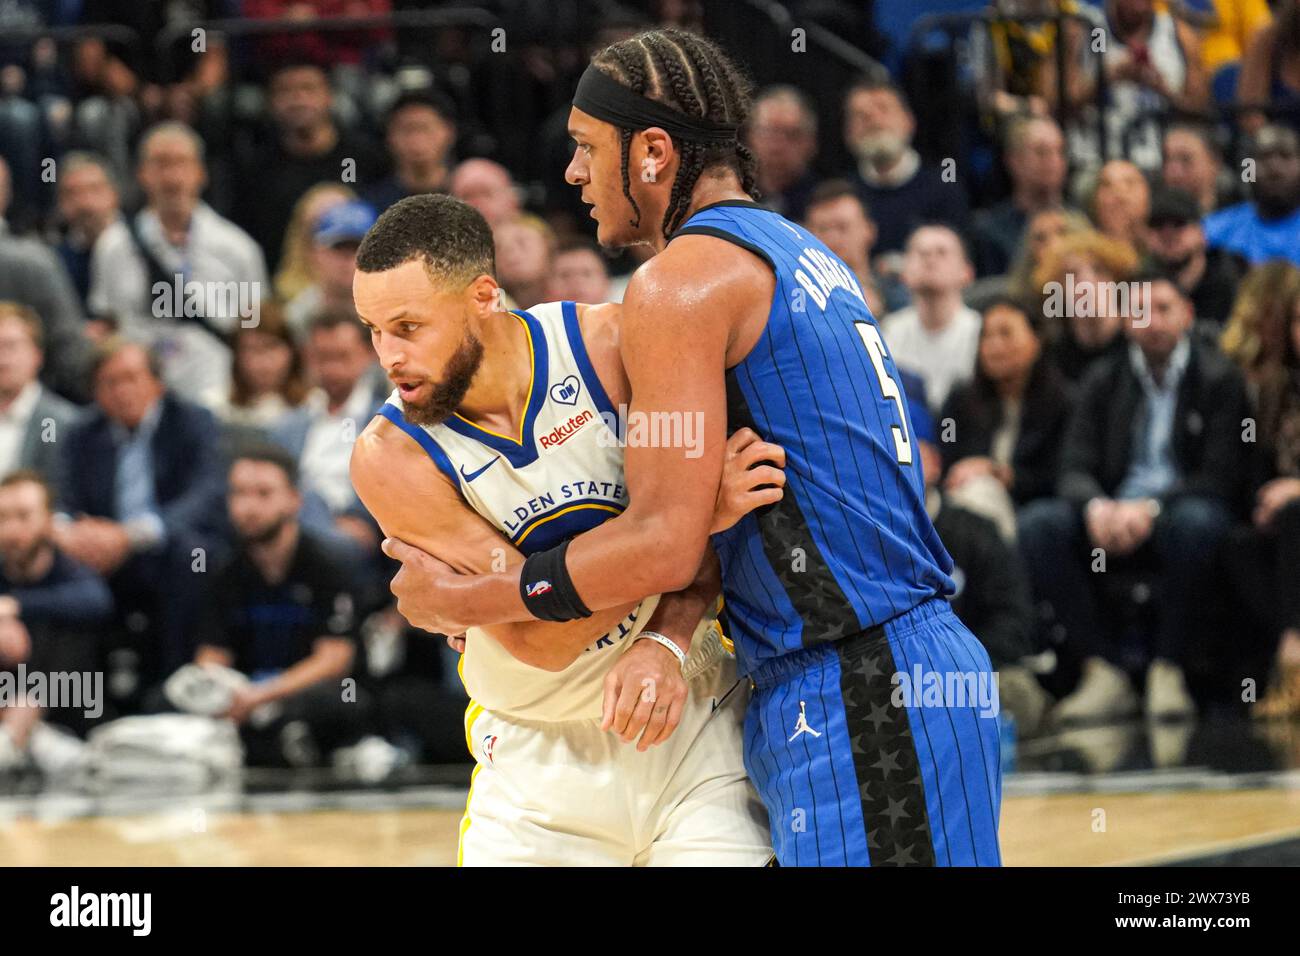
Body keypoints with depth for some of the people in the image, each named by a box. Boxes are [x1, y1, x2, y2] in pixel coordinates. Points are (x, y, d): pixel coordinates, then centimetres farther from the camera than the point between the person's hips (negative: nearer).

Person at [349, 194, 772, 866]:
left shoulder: (610, 345, -14)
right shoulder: (391, 459, -17)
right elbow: (537, 638, -23)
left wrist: (666, 642, -24)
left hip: (689, 709, 1)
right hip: (536, 754, 0)